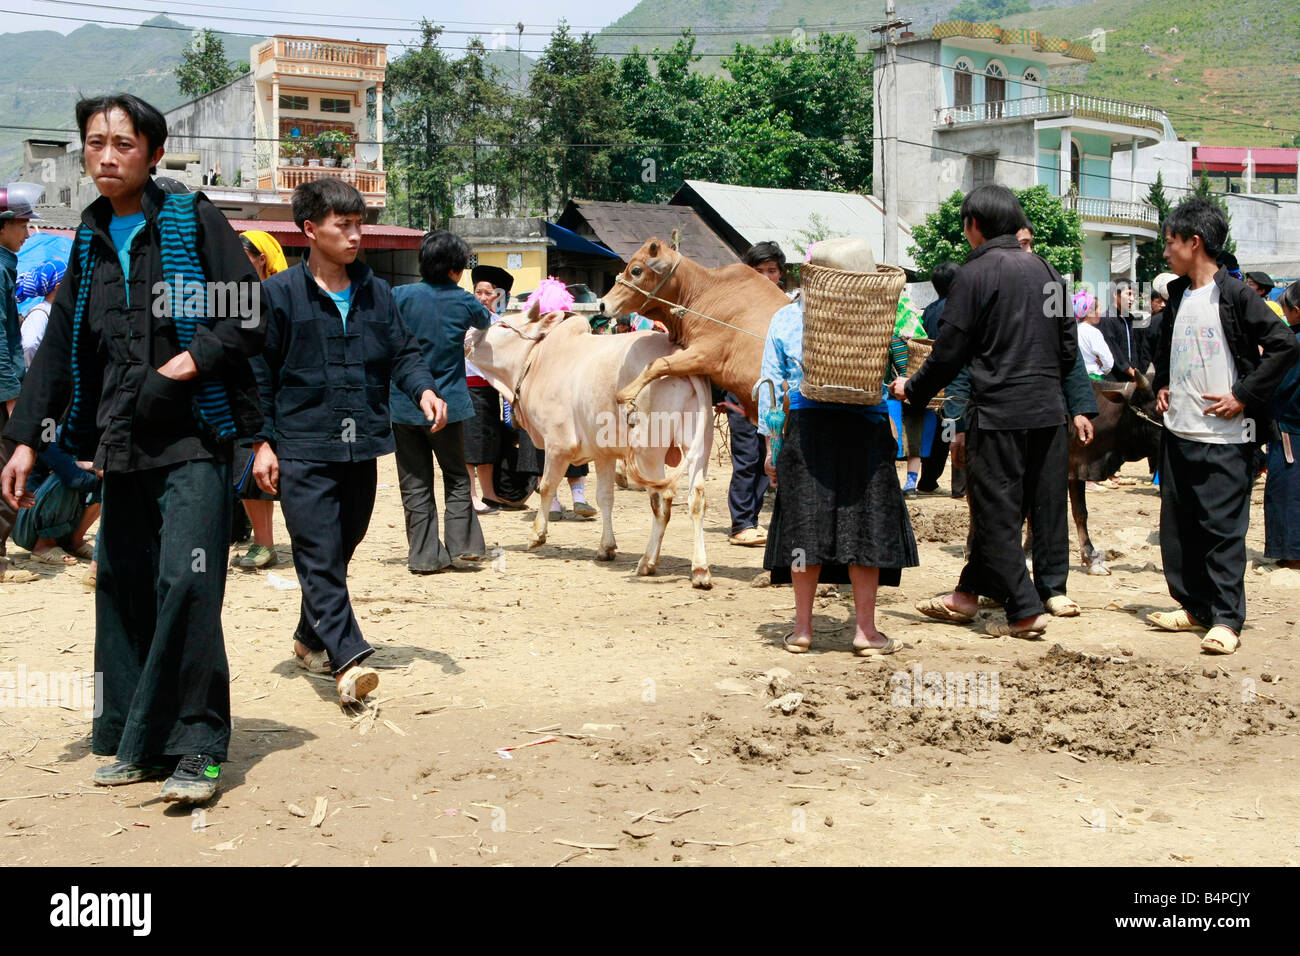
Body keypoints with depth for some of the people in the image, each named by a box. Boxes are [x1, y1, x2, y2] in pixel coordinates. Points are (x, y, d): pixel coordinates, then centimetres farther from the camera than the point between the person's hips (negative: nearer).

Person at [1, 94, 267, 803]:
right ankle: (131, 740, 18)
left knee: (186, 582, -15)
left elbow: (249, 316, -2)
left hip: (193, 435, -5)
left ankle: (191, 748, -8)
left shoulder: (194, 221, 0)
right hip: (120, 445, 6)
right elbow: (59, 348, 18)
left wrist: (195, 359, -17)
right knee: (123, 587, 7)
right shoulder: (90, 241, 16)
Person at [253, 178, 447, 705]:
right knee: (320, 556, -11)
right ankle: (348, 659, -17)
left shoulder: (377, 293, 11)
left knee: (341, 549, 14)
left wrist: (424, 390, -8)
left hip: (362, 445, 5)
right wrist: (262, 441, -6)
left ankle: (311, 639, 32)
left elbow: (402, 351, 13)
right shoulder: (278, 294, -2)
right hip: (303, 449, -5)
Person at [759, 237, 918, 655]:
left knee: (805, 524, 7)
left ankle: (802, 628, 13)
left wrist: (770, 443, 6)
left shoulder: (785, 317, 2)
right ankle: (865, 630, 8)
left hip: (805, 430, 1)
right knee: (864, 523, 5)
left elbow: (771, 383, 3)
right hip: (864, 430, 0)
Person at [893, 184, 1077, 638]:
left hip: (999, 410, -7)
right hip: (1048, 411, 7)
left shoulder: (975, 273, -8)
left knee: (997, 513, 2)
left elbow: (950, 351, -8)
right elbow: (1068, 348, 14)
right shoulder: (1046, 270, 10)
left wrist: (912, 389, 8)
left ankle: (1025, 610, 1)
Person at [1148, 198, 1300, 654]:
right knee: (1178, 526, 11)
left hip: (1224, 436, -8)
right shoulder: (1177, 295, 12)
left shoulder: (1235, 295, -11)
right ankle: (1194, 606, 22)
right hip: (1178, 432, 8)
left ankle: (1226, 619, 1)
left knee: (1223, 528, -4)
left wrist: (1244, 396, -16)